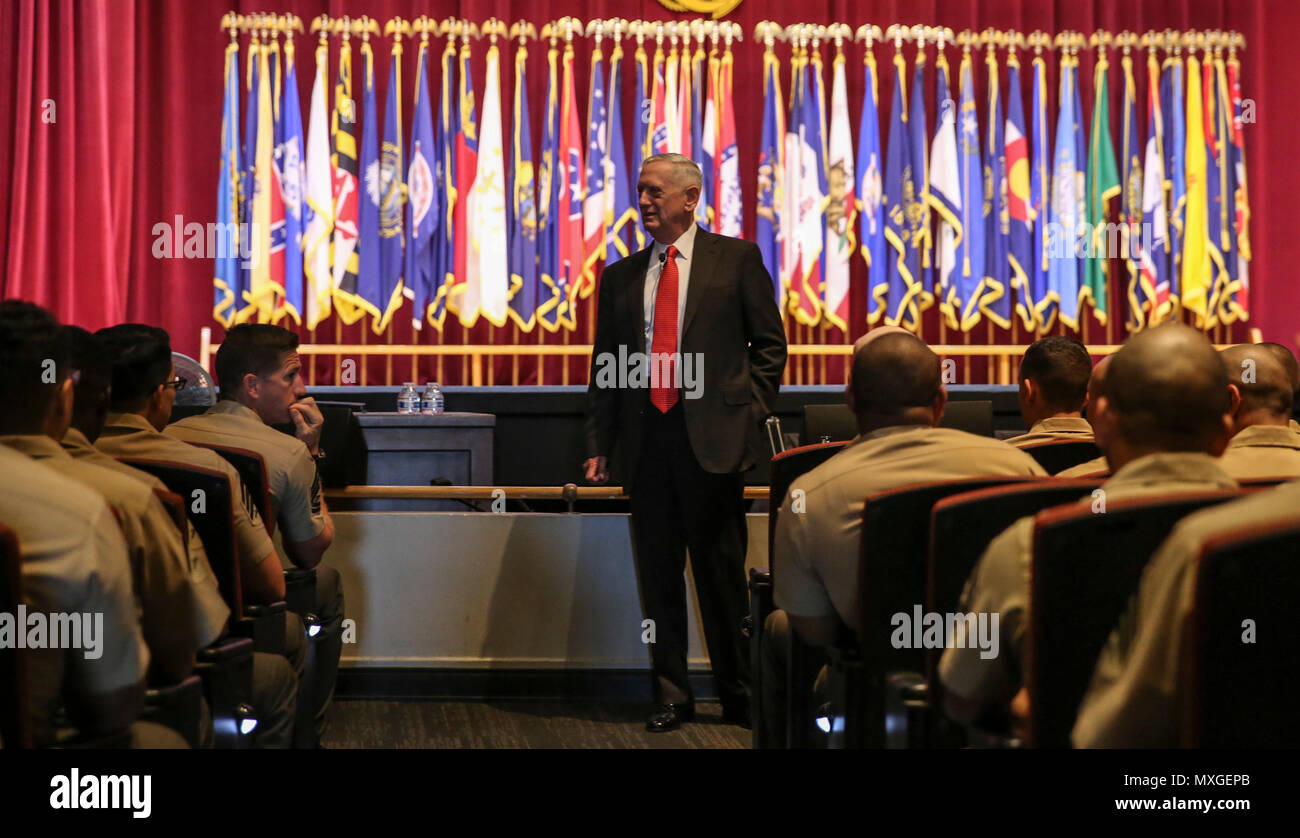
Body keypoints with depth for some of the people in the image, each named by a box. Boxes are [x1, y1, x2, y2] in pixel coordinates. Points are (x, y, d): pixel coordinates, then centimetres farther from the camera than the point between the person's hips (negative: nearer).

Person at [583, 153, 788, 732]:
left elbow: (769, 342, 5)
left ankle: (739, 695, 15)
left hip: (712, 436, -3)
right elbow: (603, 367, 13)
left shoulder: (736, 259, 4)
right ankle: (671, 697, 15)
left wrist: (751, 410, -3)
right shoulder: (619, 277, 13)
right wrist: (599, 446, 7)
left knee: (721, 570, 3)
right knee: (658, 572, 6)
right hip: (647, 438, 3)